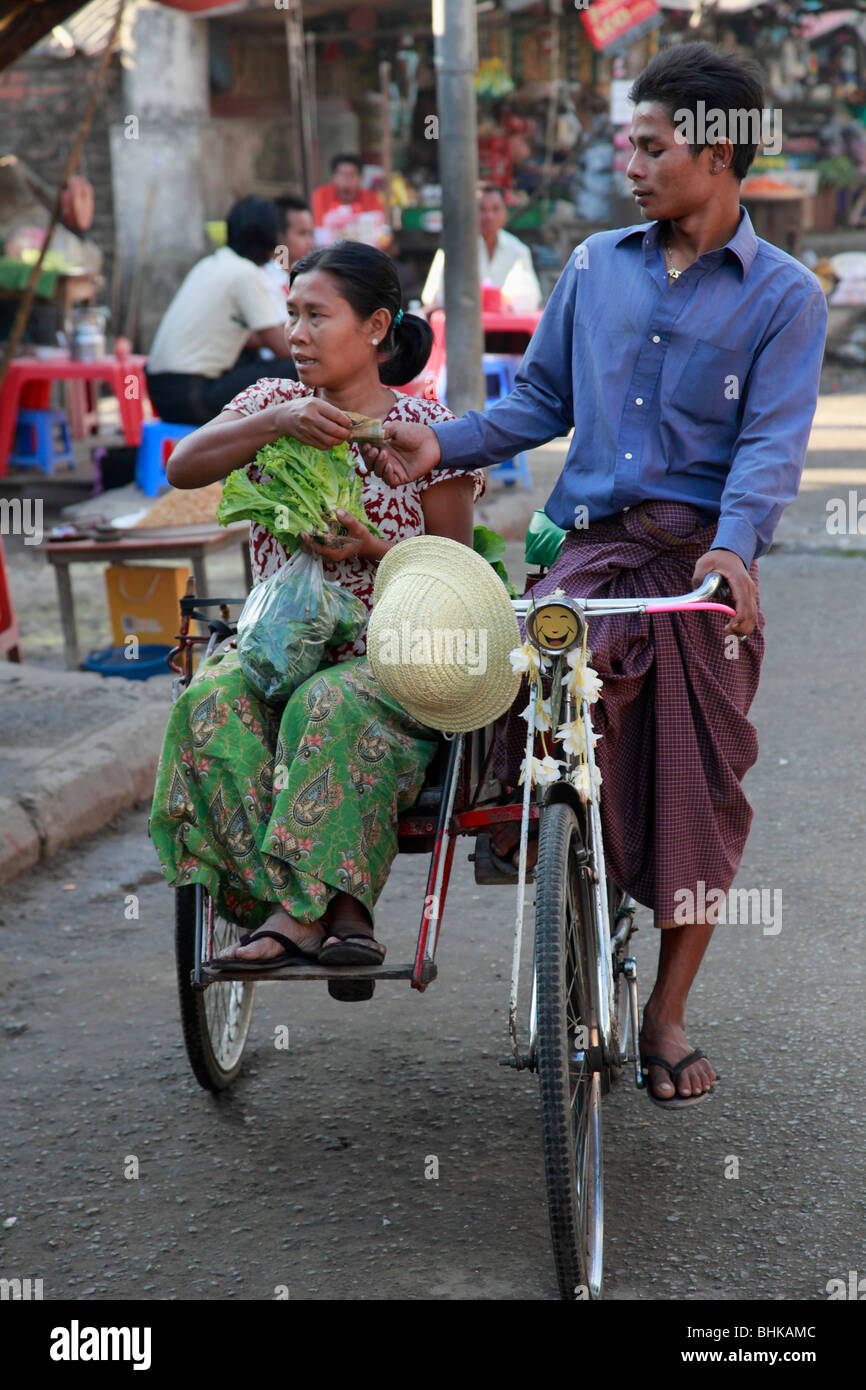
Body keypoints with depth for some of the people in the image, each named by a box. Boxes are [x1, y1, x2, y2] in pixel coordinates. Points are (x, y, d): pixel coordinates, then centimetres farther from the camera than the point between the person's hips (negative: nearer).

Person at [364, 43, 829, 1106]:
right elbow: (541, 401, 17)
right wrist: (441, 447, 1)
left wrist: (733, 546, -26)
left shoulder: (783, 295, 2)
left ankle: (667, 1012, 17)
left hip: (705, 557, -2)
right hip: (594, 543, 2)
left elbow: (772, 441, -9)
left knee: (698, 790, 0)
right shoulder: (596, 268, 14)